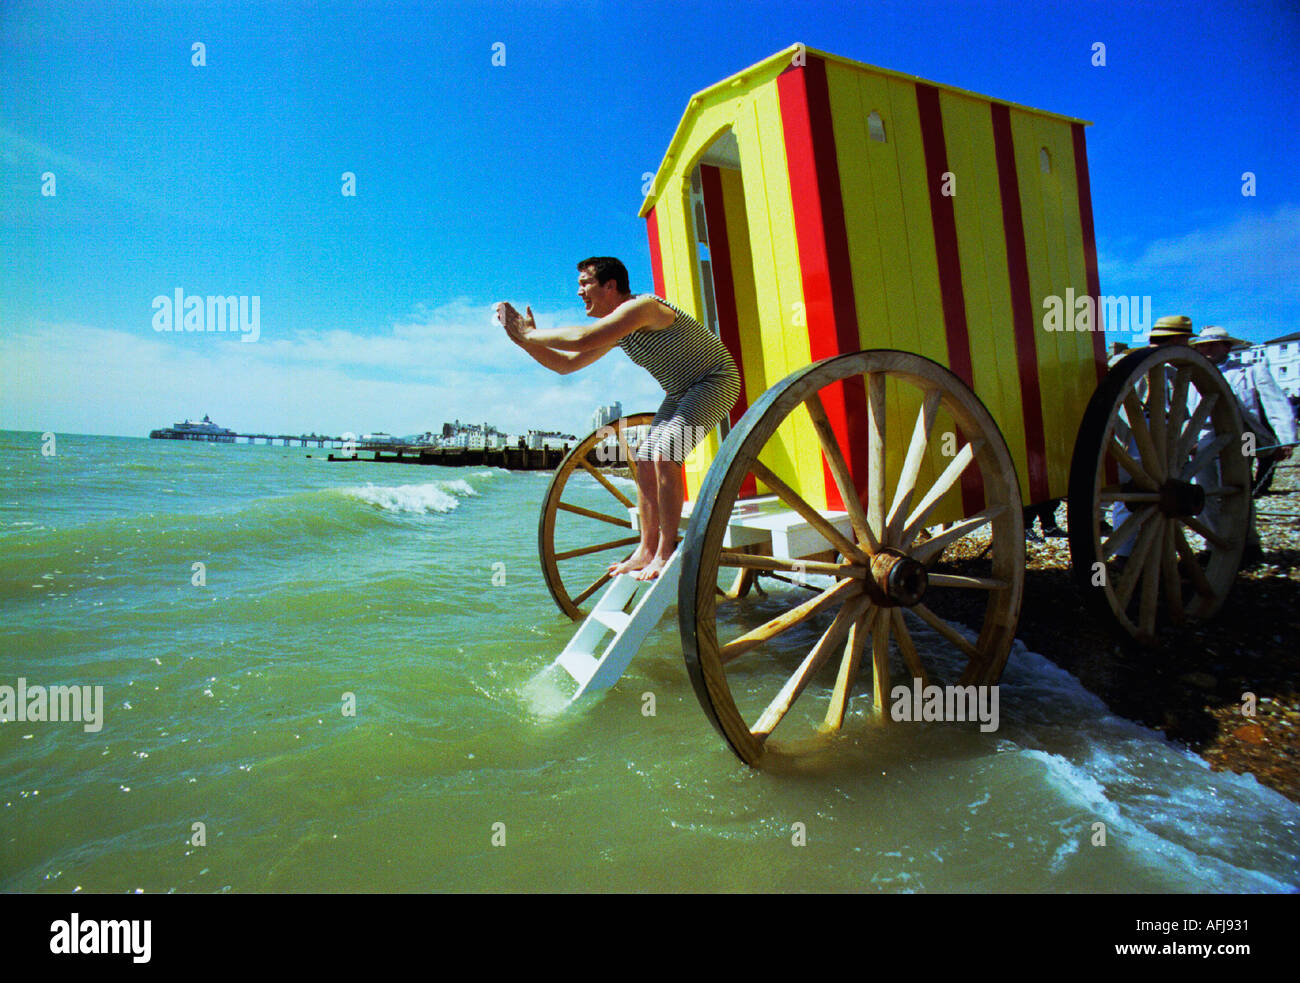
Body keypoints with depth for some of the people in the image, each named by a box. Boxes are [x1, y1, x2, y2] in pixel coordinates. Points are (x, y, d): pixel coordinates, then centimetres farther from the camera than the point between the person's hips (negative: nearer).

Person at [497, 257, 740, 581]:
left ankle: (666, 552, -18)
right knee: (645, 462, 2)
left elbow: (581, 338, -36)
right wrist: (525, 340, -3)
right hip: (681, 391, 10)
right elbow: (565, 364, 9)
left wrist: (529, 334, -24)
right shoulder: (616, 329, 5)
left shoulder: (641, 306, -24)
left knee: (665, 454, -25)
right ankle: (647, 549, 9)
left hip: (717, 380, -10)